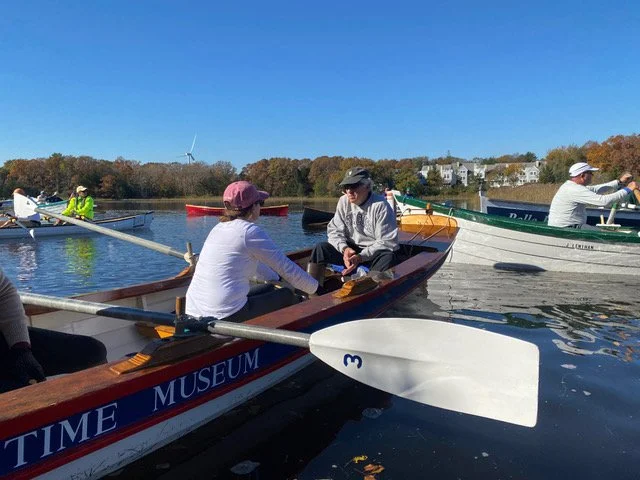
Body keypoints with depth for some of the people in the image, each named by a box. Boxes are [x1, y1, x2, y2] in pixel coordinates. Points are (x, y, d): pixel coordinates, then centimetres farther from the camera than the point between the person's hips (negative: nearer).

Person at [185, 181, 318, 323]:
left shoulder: (219, 228, 15)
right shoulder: (250, 230, -11)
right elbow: (285, 267, -5)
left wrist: (278, 278, 39)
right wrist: (315, 288, 9)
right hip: (227, 316, -8)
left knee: (270, 289, 23)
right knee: (288, 297, 8)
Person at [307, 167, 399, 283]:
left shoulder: (380, 206, -16)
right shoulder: (344, 201, 0)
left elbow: (387, 242, -18)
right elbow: (334, 230, 1)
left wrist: (361, 257, -27)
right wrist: (344, 248, -20)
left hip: (375, 253, -4)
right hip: (351, 248, 4)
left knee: (389, 257, -36)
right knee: (321, 248, -16)